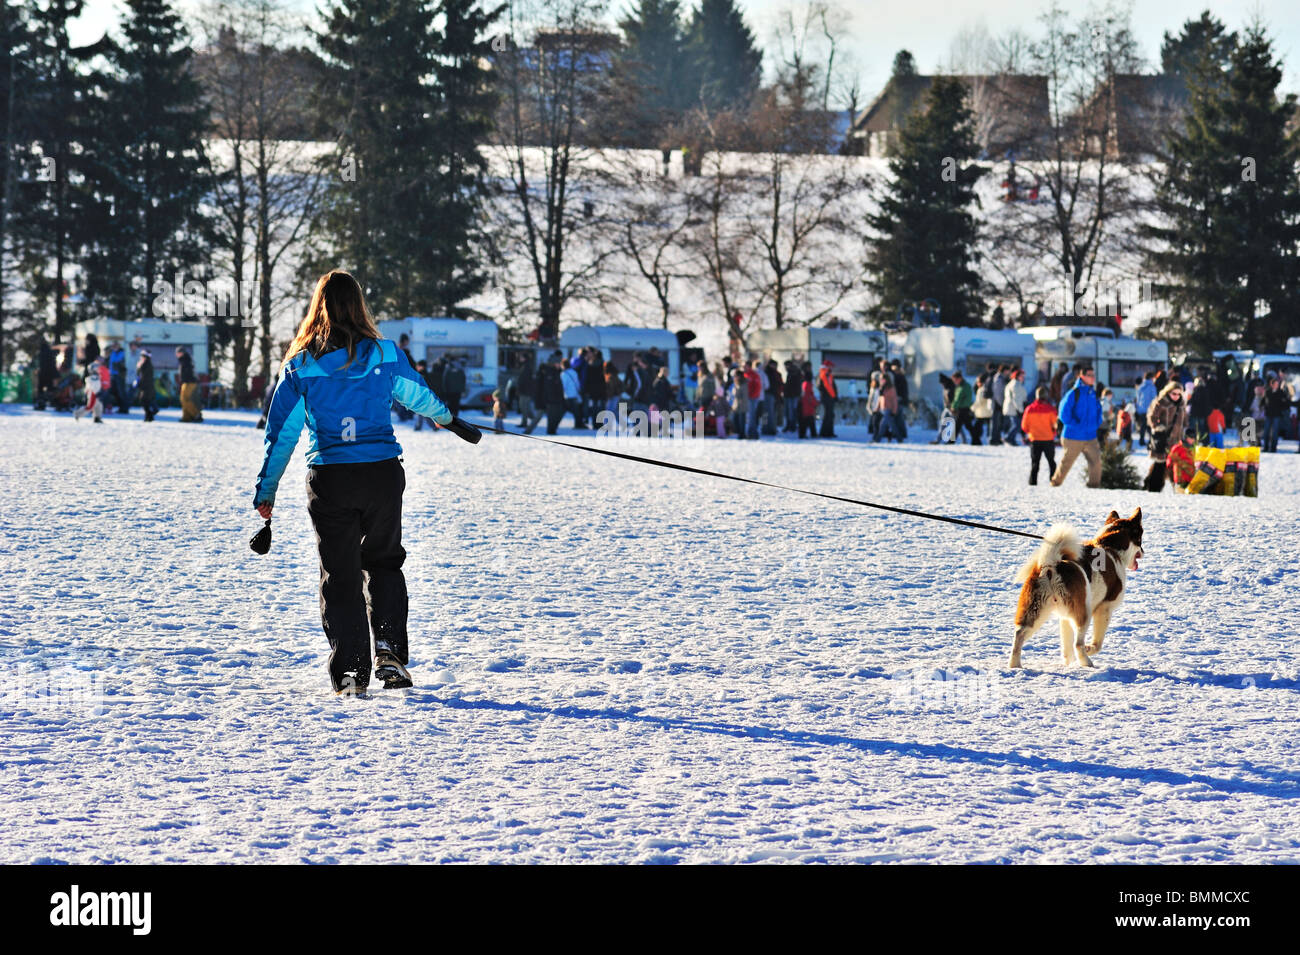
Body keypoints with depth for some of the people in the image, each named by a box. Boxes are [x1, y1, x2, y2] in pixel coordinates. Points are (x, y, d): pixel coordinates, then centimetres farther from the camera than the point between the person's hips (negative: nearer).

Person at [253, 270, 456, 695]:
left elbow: (281, 433, 1)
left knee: (339, 575, 9)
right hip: (382, 473, 1)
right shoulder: (385, 355, -2)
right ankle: (389, 650, 0)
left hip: (329, 482, -1)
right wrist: (445, 415, 39)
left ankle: (350, 671, 3)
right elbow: (419, 396, 15)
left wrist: (265, 492, 10)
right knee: (383, 561, 18)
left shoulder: (301, 364, -2)